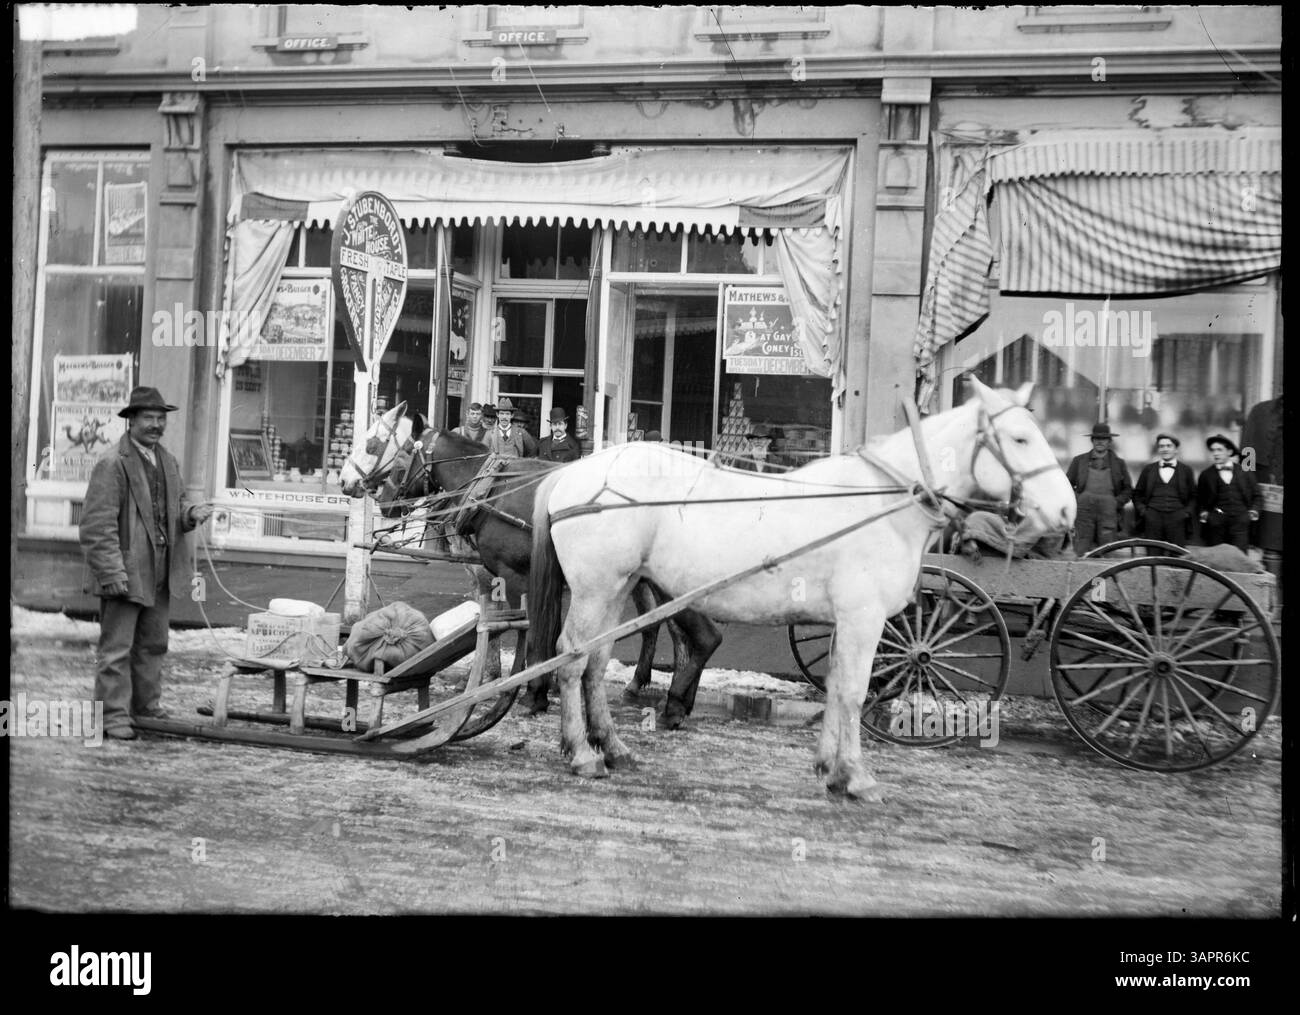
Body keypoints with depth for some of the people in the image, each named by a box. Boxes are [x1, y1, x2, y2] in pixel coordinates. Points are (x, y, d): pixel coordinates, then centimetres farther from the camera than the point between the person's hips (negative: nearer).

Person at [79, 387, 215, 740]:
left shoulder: (169, 462, 14)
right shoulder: (112, 464, -12)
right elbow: (98, 524, -15)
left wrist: (190, 513, -1)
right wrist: (112, 572, -21)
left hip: (161, 574, 8)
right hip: (125, 573, -8)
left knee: (153, 644, 17)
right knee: (117, 648, -1)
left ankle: (147, 705, 29)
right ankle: (113, 716, 6)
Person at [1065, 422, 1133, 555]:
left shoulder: (1118, 463, 16)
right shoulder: (1079, 460, 16)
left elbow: (1128, 490, 17)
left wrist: (1116, 502, 0)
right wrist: (1076, 499, 0)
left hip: (1108, 510, 0)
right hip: (1084, 509, 0)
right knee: (1081, 552, -9)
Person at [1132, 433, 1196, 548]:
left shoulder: (1186, 470, 12)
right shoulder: (1148, 469, 14)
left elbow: (1193, 496, 13)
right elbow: (1137, 494, 17)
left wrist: (1187, 511, -2)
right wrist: (1141, 509, 2)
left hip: (1177, 518, -1)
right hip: (1152, 518, 1)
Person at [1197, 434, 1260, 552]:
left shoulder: (1244, 472, 12)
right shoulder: (1206, 475, 9)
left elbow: (1257, 496, 18)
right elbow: (1200, 499, 16)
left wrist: (1254, 510, 2)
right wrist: (1203, 512, -1)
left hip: (1239, 523, 0)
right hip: (1215, 523, 0)